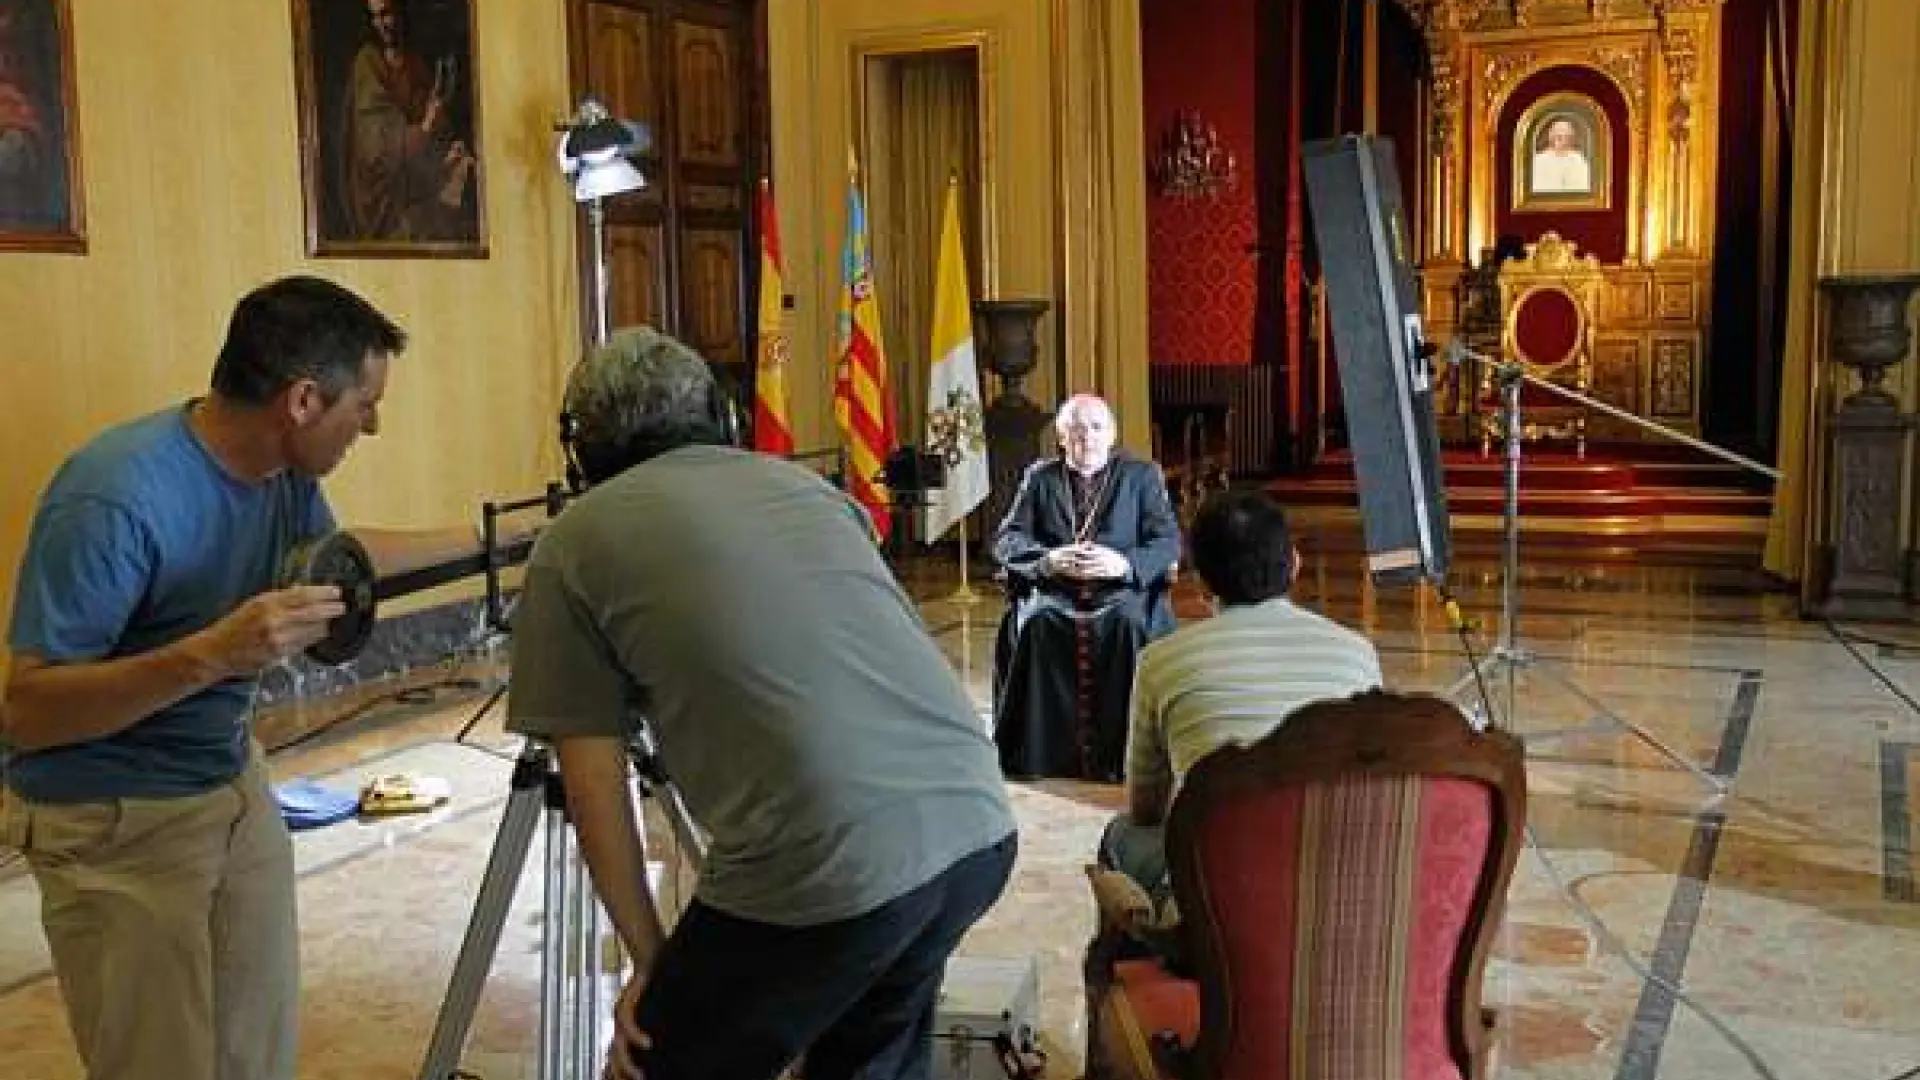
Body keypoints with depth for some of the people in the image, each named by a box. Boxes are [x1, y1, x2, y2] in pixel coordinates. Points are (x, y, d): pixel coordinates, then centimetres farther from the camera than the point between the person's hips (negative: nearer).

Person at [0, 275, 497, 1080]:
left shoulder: (284, 469, -4)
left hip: (236, 785, 7)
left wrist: (483, 542, 18)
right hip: (115, 825, -7)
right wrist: (210, 653, -39)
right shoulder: (114, 498, -27)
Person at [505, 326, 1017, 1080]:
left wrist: (651, 961, 15)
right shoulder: (806, 483, 22)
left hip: (827, 867, -6)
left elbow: (593, 783, 7)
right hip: (980, 827, 6)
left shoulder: (573, 542, 8)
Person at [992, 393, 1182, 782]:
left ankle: (1125, 756, -28)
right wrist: (1047, 560, -15)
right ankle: (1037, 756, -25)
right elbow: (1006, 540, 6)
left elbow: (1169, 542, 1)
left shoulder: (1143, 475, 12)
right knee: (1035, 623, -32)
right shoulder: (1040, 476, 16)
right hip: (1052, 592, 1)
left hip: (1122, 592, -1)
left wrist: (1124, 563, -19)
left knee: (1129, 623, -34)